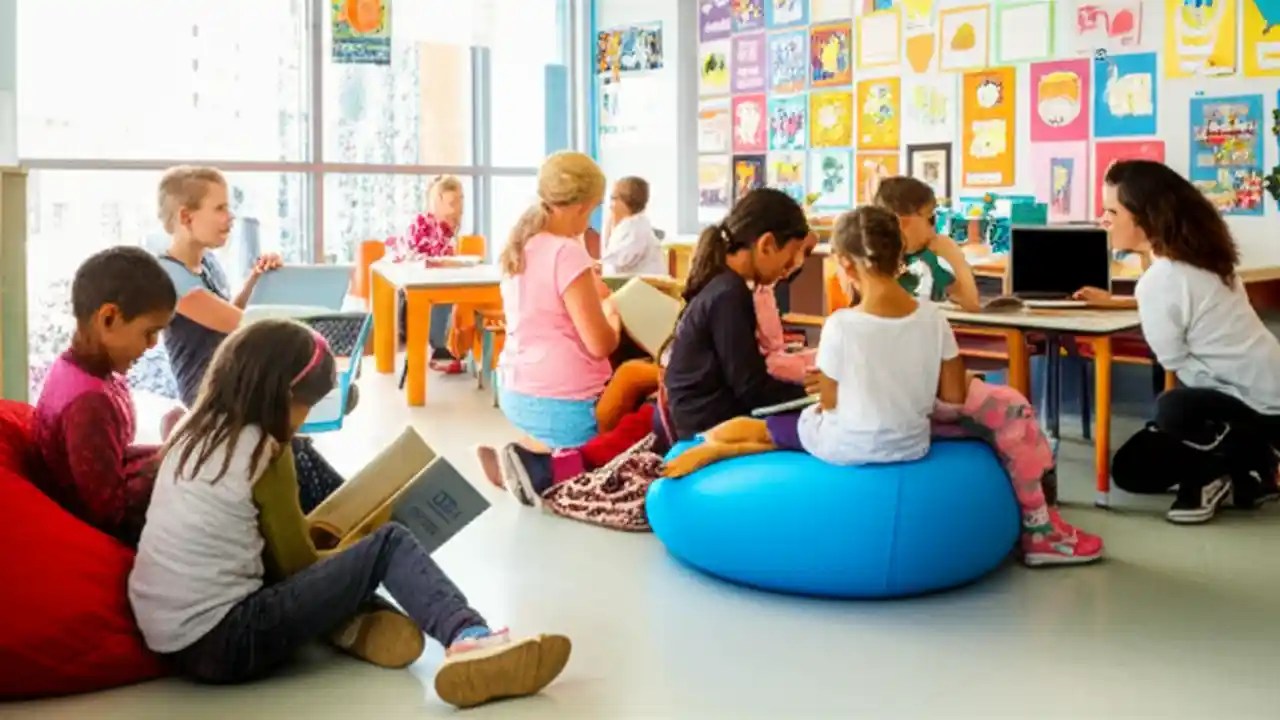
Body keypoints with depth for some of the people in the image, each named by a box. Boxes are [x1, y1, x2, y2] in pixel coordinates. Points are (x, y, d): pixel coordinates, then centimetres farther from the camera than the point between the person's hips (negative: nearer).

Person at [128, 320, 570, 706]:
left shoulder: (191, 432, 11)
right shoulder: (264, 451, -10)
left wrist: (305, 530, 29)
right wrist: (345, 549, 19)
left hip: (167, 639, 8)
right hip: (221, 644, -8)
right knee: (389, 544, -5)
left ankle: (348, 624, 2)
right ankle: (467, 639, -25)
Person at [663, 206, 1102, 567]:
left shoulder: (841, 325, -21)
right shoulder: (932, 317, -10)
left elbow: (829, 404, -10)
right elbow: (954, 397, -3)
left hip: (847, 448, -2)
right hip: (911, 445, 3)